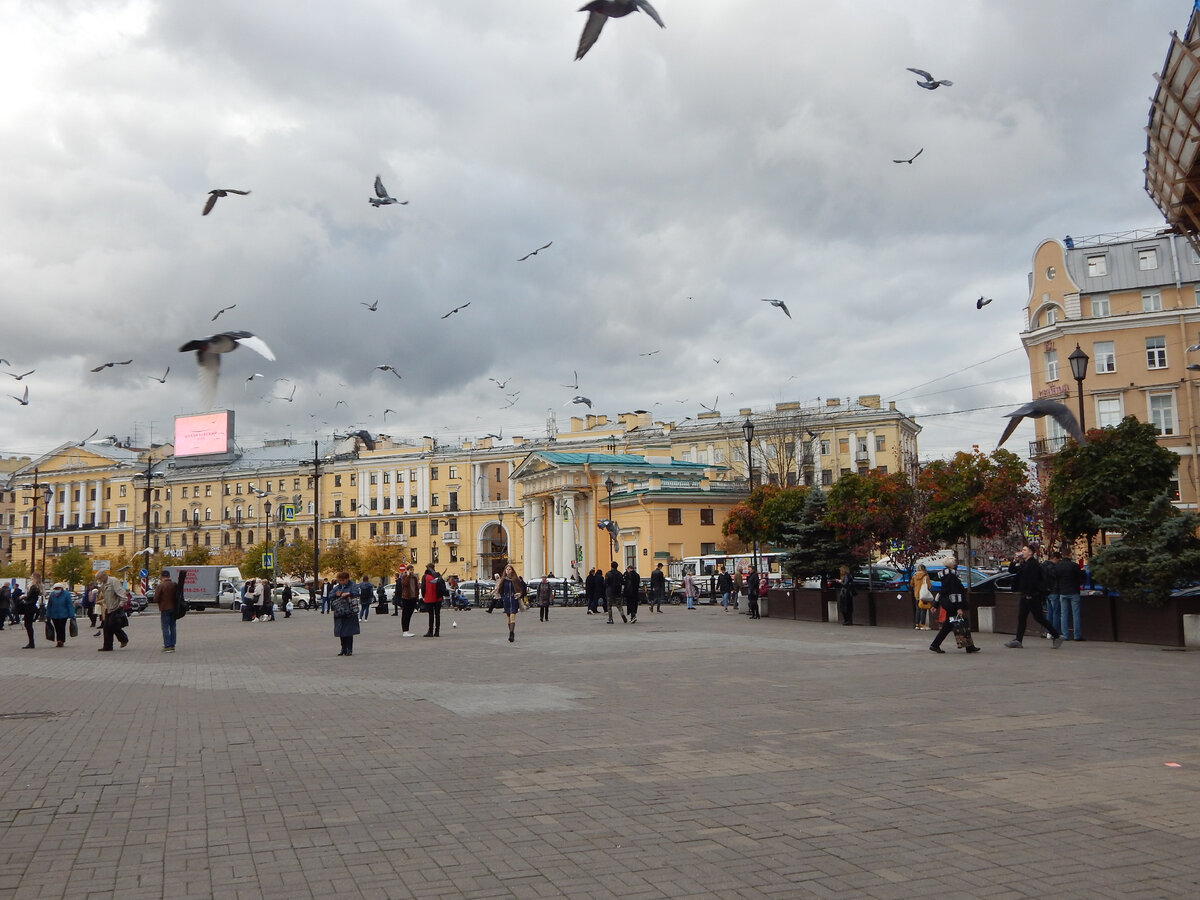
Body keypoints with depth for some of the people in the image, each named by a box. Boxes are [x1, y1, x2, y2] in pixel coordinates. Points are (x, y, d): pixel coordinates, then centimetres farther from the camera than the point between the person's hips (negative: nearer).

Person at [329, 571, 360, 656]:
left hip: (349, 613, -5)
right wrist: (336, 594, -8)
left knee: (349, 632, -3)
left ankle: (349, 650, 4)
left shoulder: (352, 586, -1)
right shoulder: (337, 587, 14)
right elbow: (330, 595, 12)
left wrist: (348, 594, -31)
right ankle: (344, 650, 16)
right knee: (341, 632, 7)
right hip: (339, 613, 5)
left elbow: (356, 593, -16)